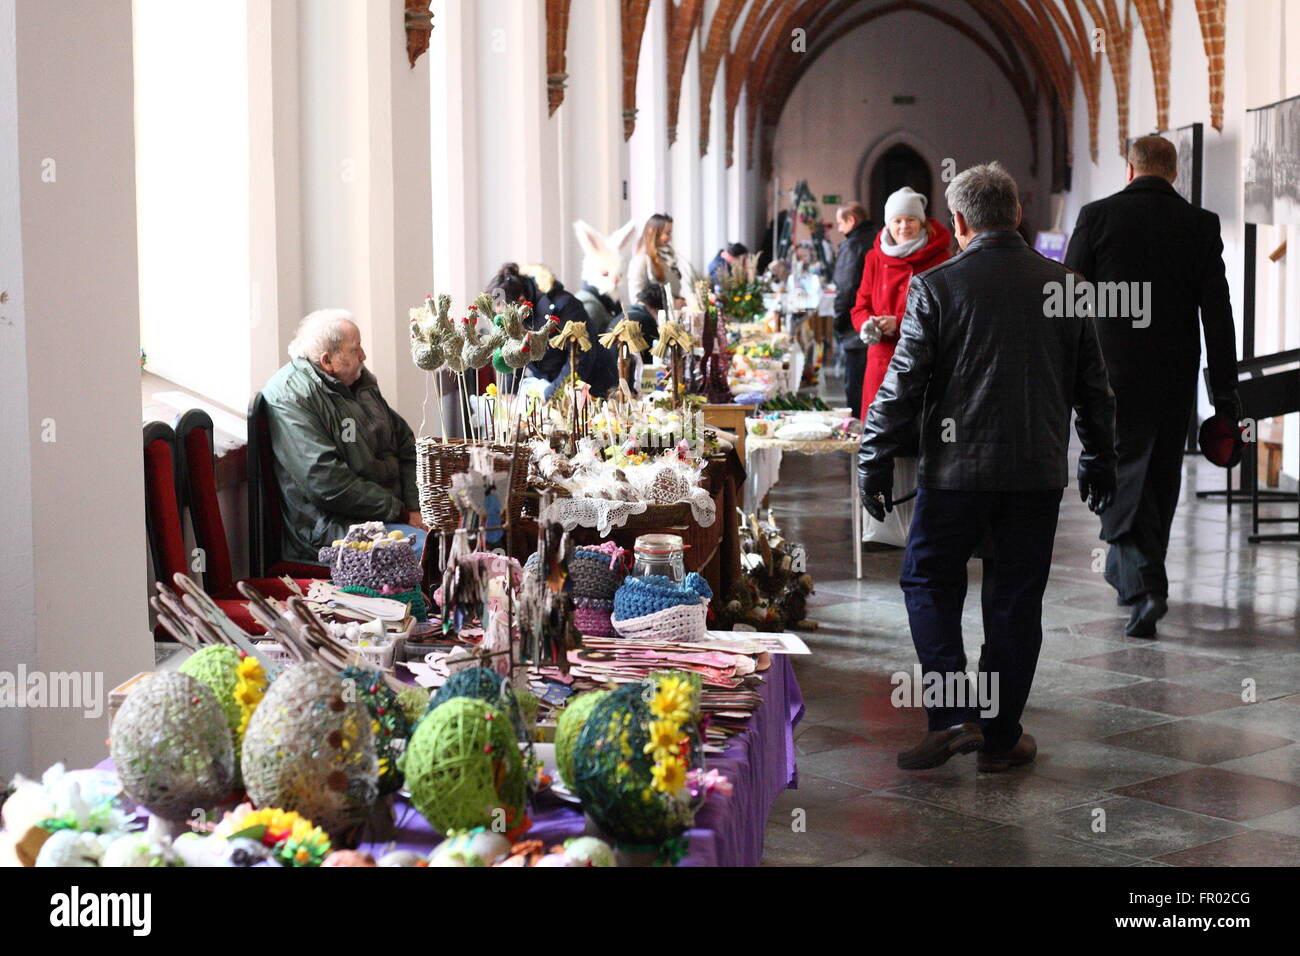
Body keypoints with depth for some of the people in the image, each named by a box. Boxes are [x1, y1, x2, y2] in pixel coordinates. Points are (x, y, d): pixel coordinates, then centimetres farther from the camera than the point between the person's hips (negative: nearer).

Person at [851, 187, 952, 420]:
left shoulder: (940, 261, -3)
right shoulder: (875, 258, 11)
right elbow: (860, 308, 15)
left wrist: (898, 323, -16)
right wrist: (868, 324, -9)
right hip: (881, 359, 3)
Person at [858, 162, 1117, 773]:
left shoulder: (935, 287, -7)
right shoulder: (1065, 285, 3)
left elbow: (903, 384, -7)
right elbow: (1093, 385, 9)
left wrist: (874, 461, 2)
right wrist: (1099, 460, 21)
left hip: (956, 470, -3)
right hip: (1039, 471, 3)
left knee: (928, 584, 13)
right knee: (1016, 601, 10)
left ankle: (952, 716, 1)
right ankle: (1001, 738, 16)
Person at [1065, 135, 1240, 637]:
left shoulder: (1097, 216, -5)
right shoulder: (1201, 224, 0)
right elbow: (1217, 311, -2)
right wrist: (1225, 390, 1)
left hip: (1114, 373, -3)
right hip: (1176, 377, 3)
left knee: (1121, 476, 0)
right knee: (1159, 478, 16)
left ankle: (1143, 583, -16)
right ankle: (1132, 577, 29)